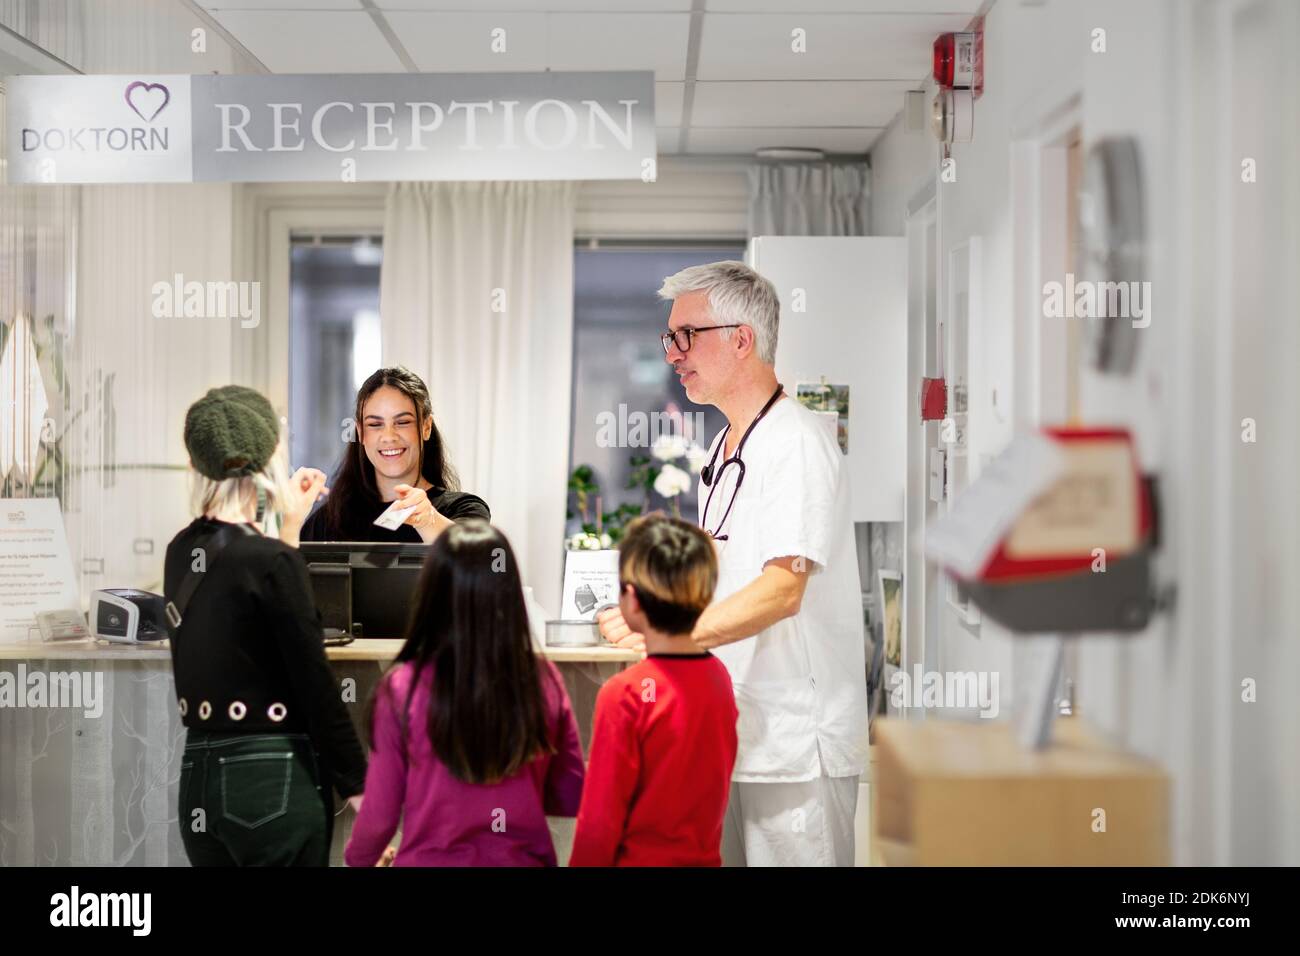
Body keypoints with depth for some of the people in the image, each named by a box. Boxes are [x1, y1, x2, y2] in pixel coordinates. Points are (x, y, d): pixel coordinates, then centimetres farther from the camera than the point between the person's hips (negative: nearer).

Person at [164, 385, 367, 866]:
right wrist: (360, 790, -6)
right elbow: (316, 686, -13)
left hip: (199, 778, 7)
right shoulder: (273, 560, -15)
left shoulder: (181, 553, 7)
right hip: (272, 779, -7)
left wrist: (291, 523, 25)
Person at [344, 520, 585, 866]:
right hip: (522, 859, 1)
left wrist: (358, 859, 12)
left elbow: (380, 814, -8)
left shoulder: (404, 688, -17)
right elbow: (572, 798, -1)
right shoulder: (544, 681, -11)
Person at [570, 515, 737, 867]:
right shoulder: (719, 676, -3)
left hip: (641, 858, -5)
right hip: (705, 857, 6)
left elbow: (600, 820, -15)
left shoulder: (625, 693, -19)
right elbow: (712, 781, 7)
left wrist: (583, 863, -2)